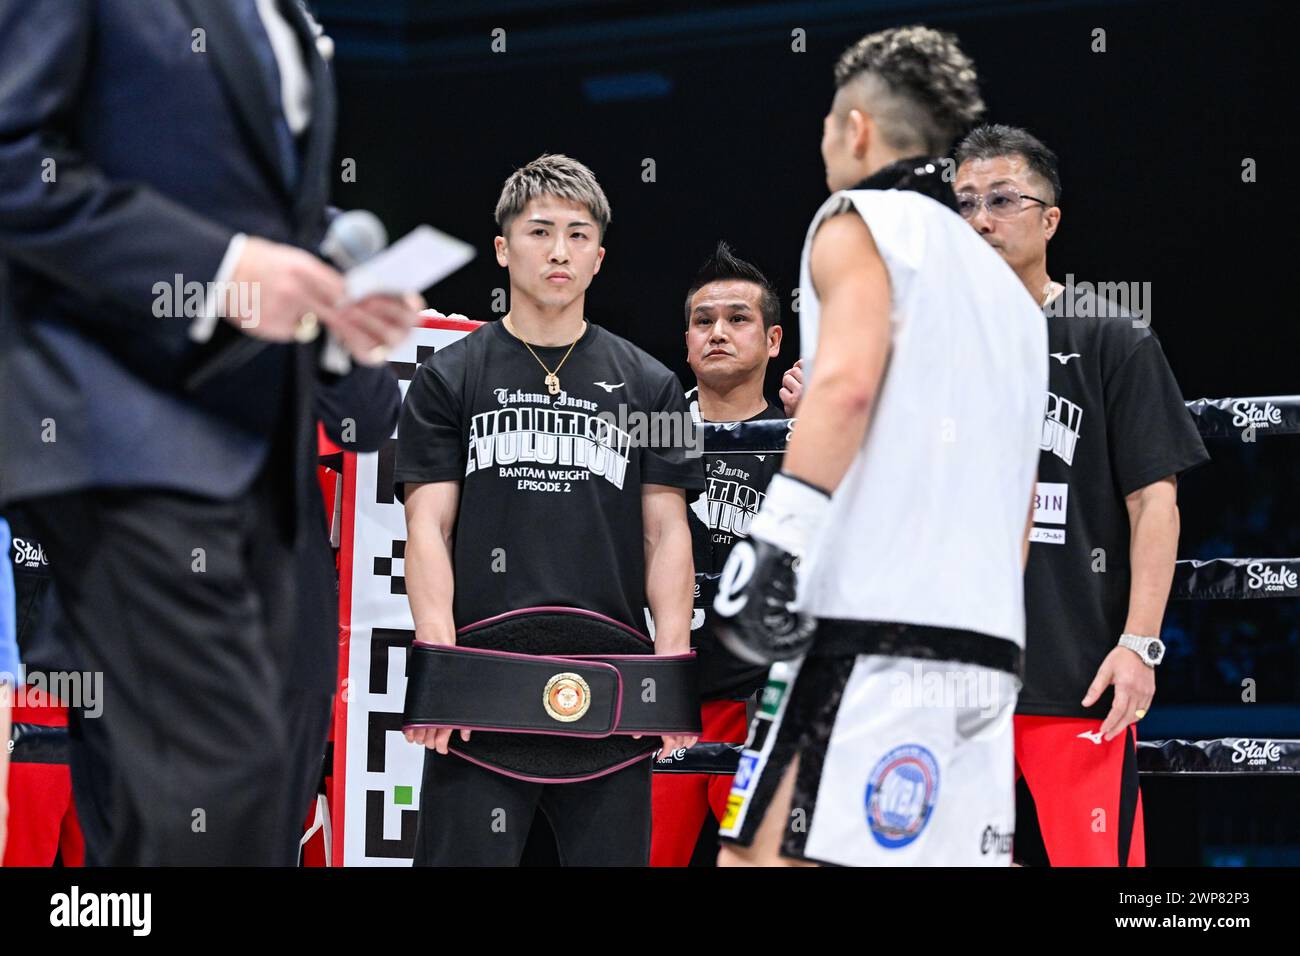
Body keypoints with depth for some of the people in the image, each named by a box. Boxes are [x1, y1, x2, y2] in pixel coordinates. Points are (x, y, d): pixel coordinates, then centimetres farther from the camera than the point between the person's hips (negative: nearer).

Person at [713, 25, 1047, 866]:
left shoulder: (863, 221, 4)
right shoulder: (1006, 286, 27)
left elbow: (847, 380, -16)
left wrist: (775, 540, -22)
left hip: (876, 626, -8)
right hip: (989, 646, 8)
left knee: (760, 856, -13)